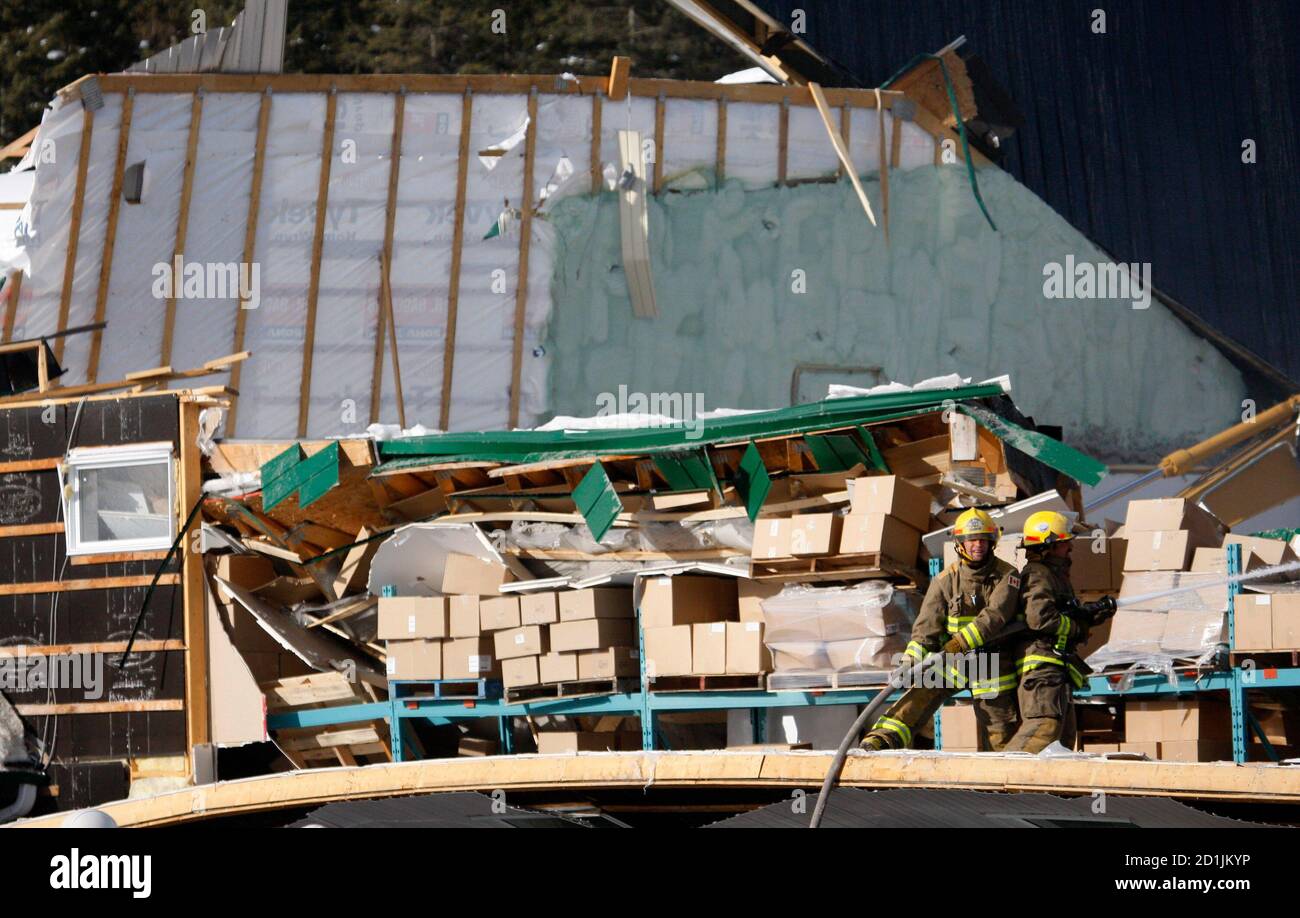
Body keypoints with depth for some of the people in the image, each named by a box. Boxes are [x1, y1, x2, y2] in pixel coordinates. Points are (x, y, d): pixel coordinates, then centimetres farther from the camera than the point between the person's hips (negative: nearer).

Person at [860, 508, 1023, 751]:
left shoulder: (1006, 576, -6)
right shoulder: (946, 580, 0)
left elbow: (995, 615, -21)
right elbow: (926, 625, -6)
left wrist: (961, 642, -32)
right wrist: (911, 662, -20)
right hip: (950, 661, 1)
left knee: (1001, 733, 2)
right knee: (917, 698, -19)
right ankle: (883, 738, -29)